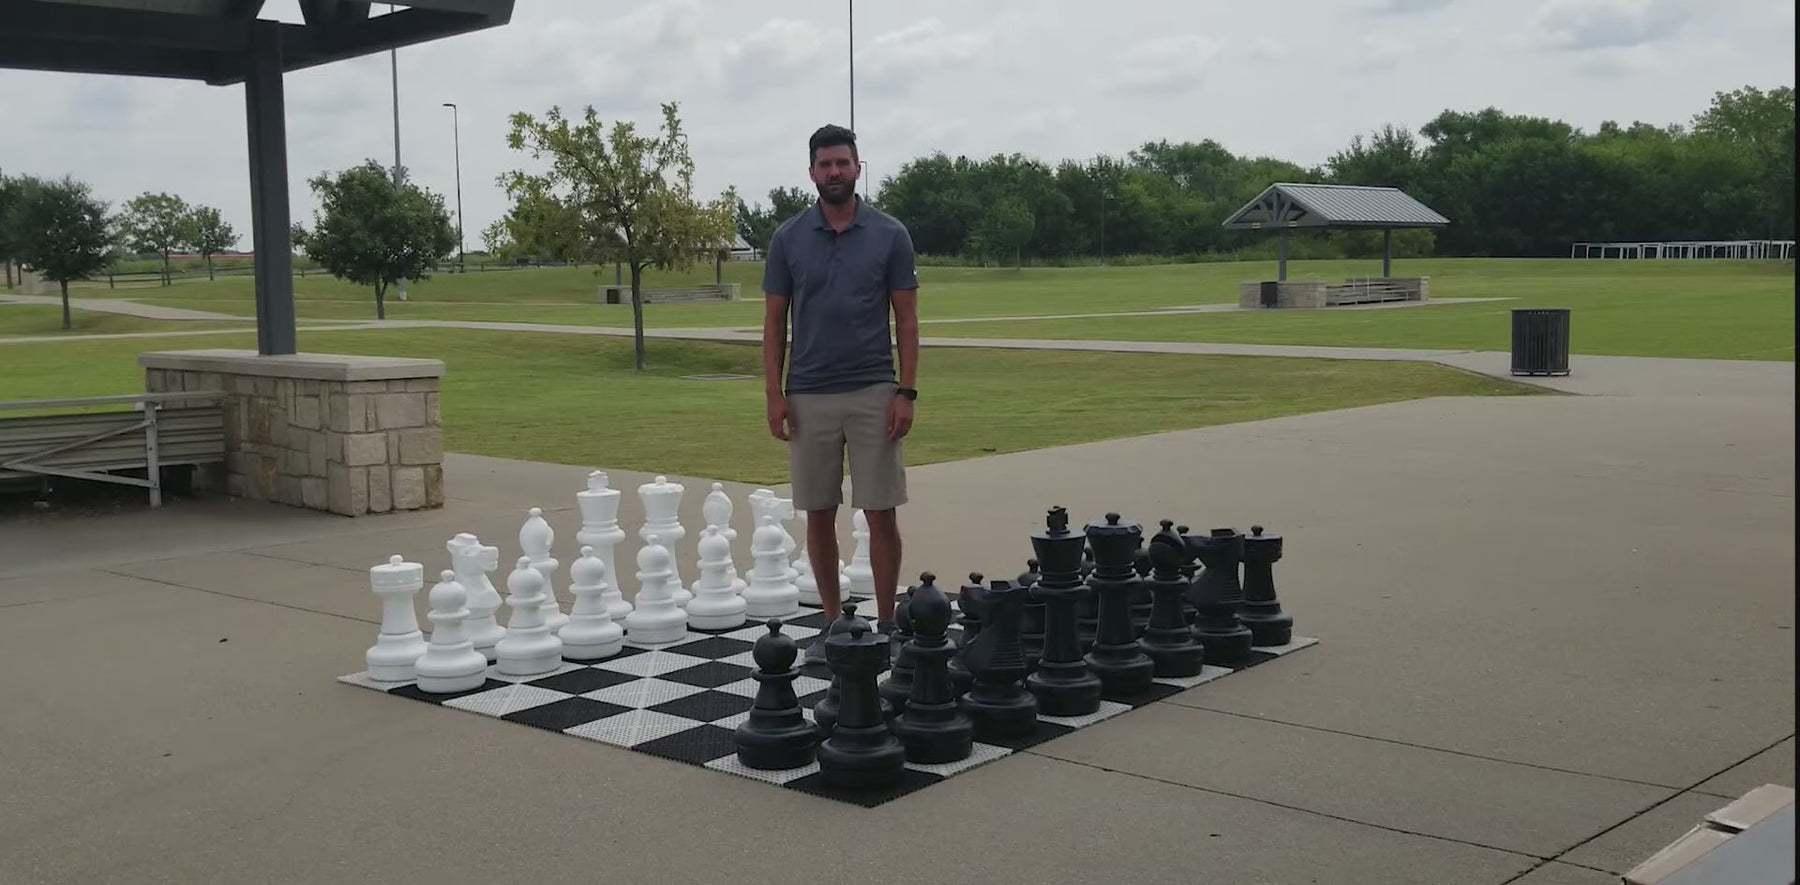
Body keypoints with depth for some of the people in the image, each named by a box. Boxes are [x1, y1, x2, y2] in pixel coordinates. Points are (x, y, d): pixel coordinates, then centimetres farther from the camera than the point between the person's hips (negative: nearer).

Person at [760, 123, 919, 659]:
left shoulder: (890, 234, 0)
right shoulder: (788, 238, 3)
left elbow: (906, 319, 0)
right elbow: (775, 321, 5)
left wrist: (906, 391, -8)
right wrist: (775, 394, -3)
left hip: (875, 394, -1)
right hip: (808, 397, 1)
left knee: (881, 513, 0)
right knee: (819, 514, 7)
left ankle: (886, 624, 12)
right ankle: (832, 622, 18)